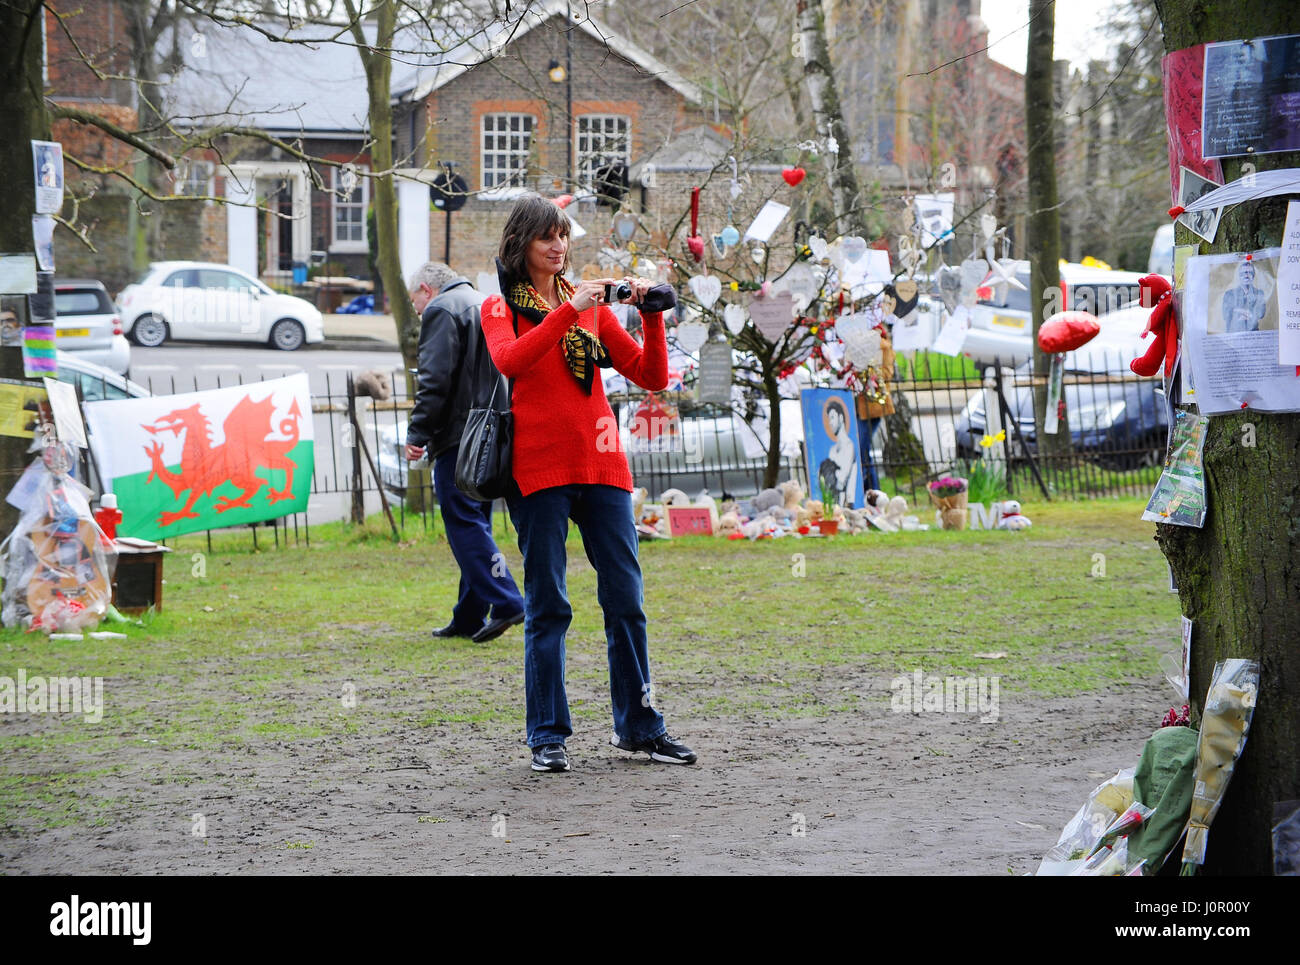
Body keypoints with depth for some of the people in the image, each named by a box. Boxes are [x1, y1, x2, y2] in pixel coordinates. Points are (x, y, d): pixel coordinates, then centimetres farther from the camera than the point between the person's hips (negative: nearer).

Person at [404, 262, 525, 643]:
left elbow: (435, 379, -16)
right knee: (474, 522, 12)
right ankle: (470, 617, 13)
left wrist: (418, 432, -16)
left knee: (463, 522, -9)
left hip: (459, 434, -9)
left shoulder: (441, 311, -6)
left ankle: (505, 602, -19)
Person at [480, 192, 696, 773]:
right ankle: (547, 736, 3)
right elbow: (508, 361, -18)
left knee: (625, 597, 2)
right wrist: (568, 311, -24)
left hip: (602, 464, 4)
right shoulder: (501, 309, 6)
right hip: (539, 469, -4)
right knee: (547, 605, -2)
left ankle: (637, 725, 11)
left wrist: (651, 316, -3)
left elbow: (652, 377, 11)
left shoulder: (591, 306, 17)